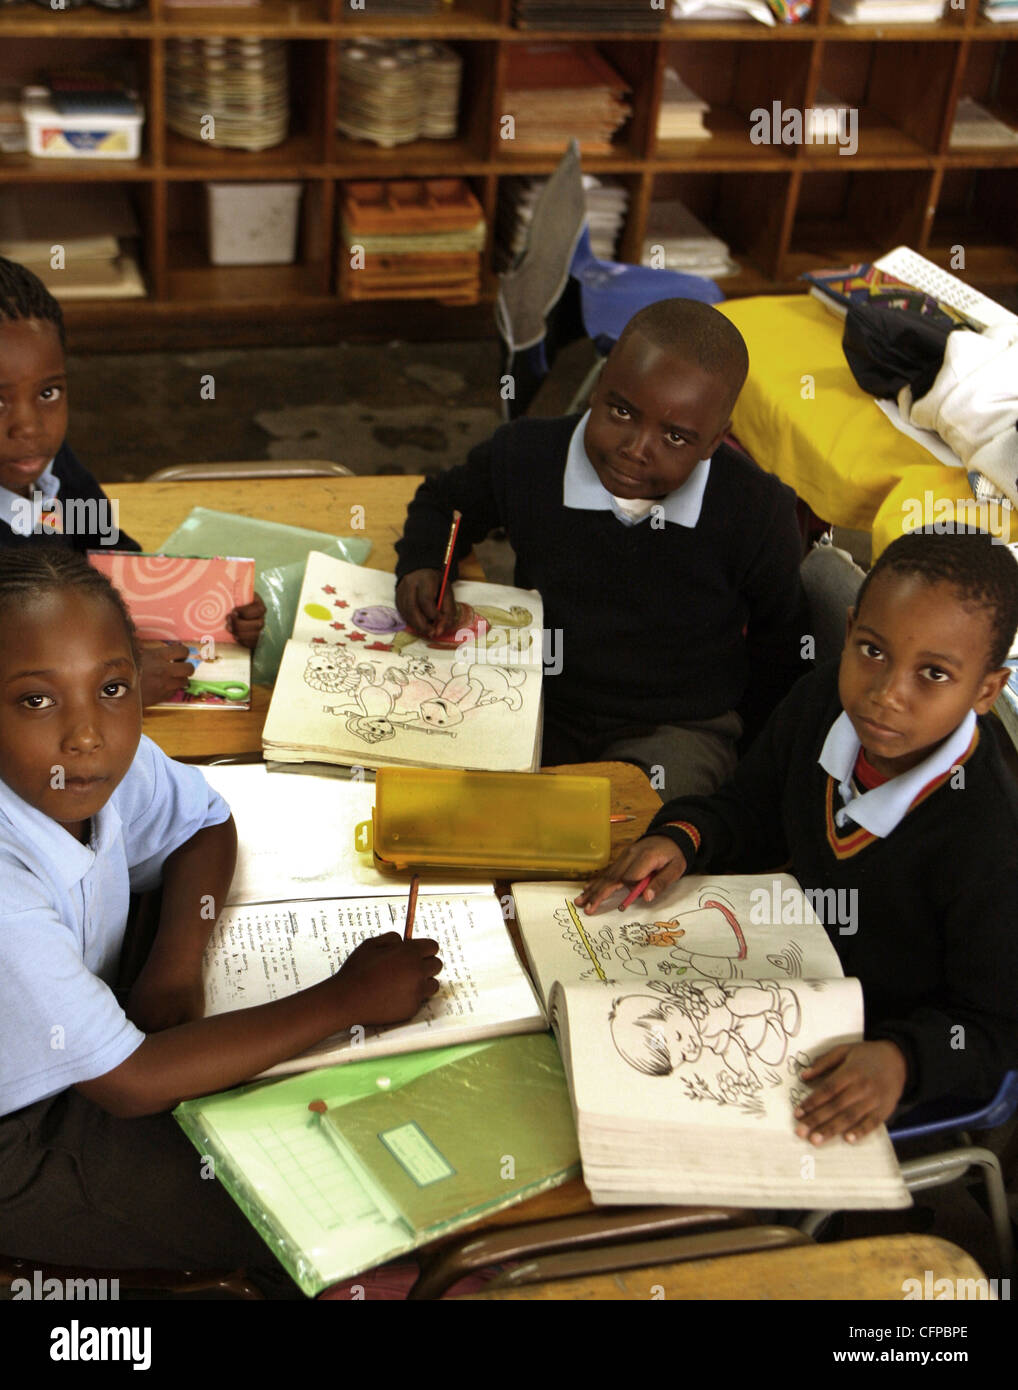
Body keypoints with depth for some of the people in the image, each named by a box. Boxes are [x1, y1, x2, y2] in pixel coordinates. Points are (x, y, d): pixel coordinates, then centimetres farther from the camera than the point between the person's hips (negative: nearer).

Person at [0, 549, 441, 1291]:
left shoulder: (110, 758, -17)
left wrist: (177, 963, -15)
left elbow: (205, 825, 5)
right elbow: (130, 1083, -28)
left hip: (74, 1053, 6)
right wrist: (349, 997, -24)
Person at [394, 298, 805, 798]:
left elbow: (776, 643, 3)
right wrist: (421, 566, -5)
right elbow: (443, 501, 14)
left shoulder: (757, 513, -15)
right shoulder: (524, 456, -10)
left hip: (680, 727, -3)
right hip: (538, 709, 3)